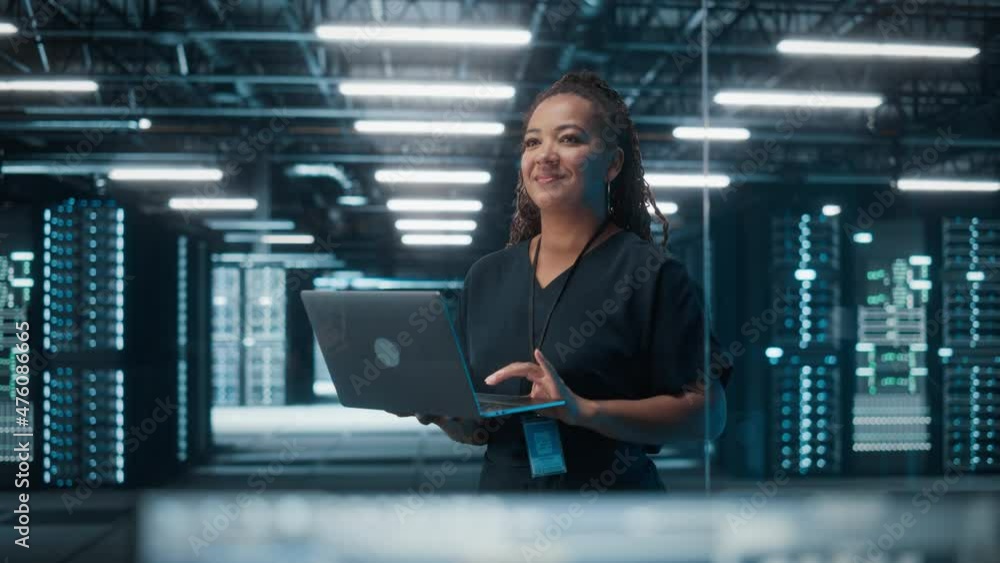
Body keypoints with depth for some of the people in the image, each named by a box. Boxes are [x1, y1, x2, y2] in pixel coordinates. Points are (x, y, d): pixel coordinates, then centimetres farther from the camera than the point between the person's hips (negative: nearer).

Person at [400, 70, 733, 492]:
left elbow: (708, 413, -15)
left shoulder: (650, 273, -10)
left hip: (611, 490, -5)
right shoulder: (486, 276, 6)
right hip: (501, 483, 5)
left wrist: (583, 410, -25)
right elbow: (476, 428, 12)